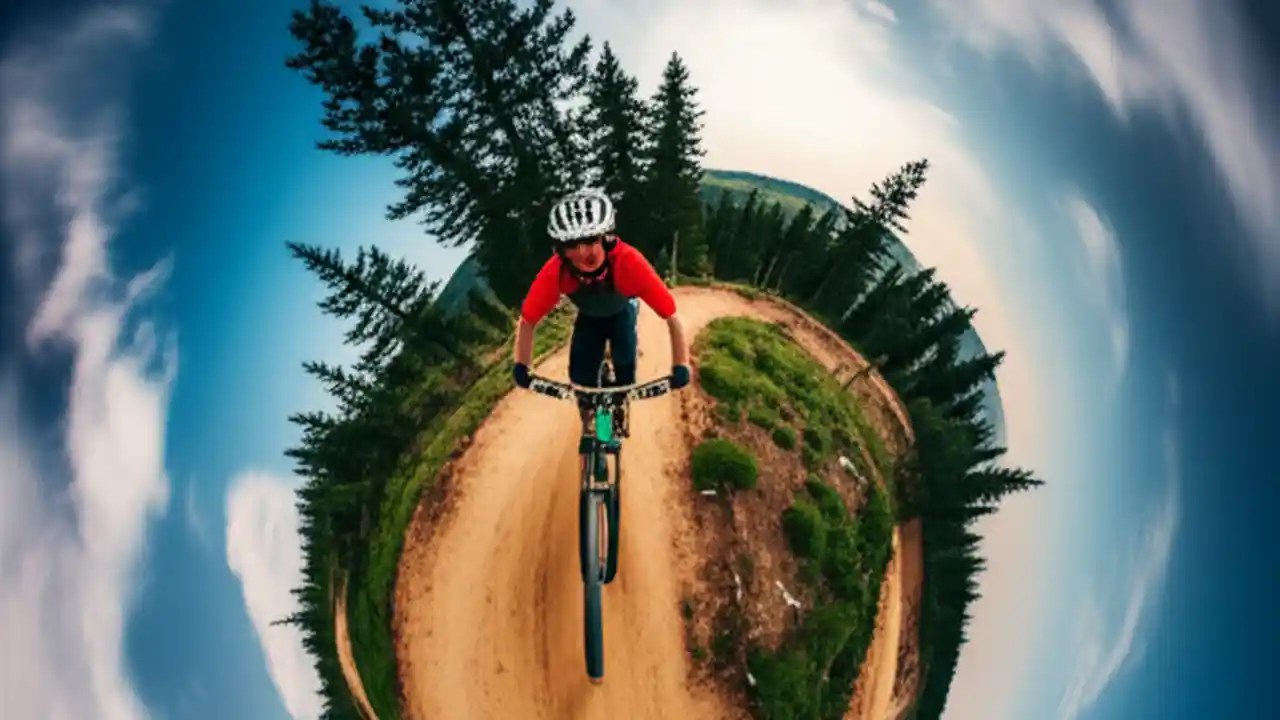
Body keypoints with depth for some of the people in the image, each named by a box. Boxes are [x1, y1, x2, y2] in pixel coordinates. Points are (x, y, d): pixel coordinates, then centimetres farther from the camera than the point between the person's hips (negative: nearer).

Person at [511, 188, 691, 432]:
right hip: (588, 316, 1)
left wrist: (681, 366, -39)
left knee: (625, 369, -15)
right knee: (580, 377, -10)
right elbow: (527, 322, -26)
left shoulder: (629, 263, -46)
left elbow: (671, 315, -39)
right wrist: (521, 366, -30)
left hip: (621, 312, -1)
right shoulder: (555, 272, -41)